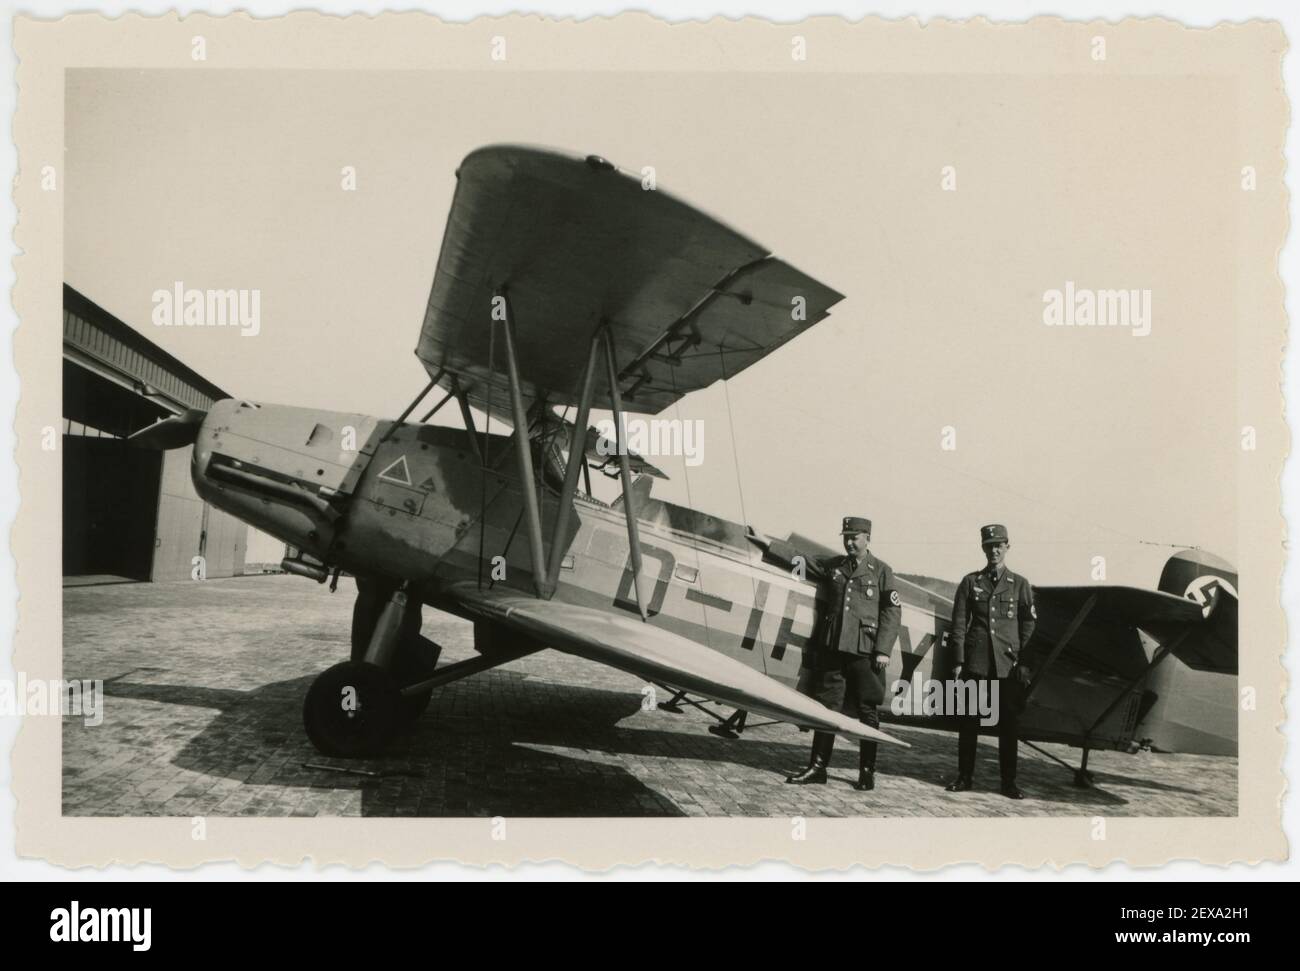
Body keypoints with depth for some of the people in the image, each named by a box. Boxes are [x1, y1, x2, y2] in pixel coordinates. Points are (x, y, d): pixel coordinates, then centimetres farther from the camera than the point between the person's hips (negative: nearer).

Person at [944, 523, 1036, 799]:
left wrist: (1023, 662, 2)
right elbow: (959, 623, 4)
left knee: (1009, 723, 2)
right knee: (969, 720, 4)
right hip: (975, 662, 0)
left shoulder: (1020, 585, 8)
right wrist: (958, 661, -2)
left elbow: (1028, 626, 9)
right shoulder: (970, 582, 7)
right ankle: (964, 776, 14)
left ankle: (1008, 781, 12)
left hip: (1008, 664, 0)